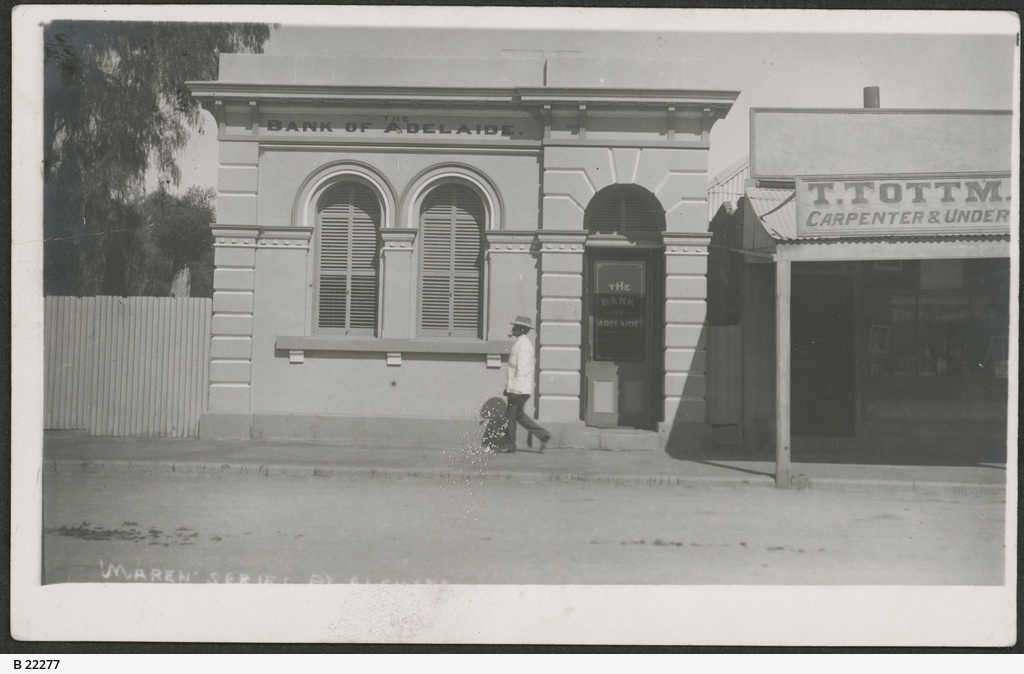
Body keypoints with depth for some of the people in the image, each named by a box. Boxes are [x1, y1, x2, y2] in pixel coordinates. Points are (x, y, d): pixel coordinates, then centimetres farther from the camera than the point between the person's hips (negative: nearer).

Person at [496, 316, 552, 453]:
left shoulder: (522, 344, -15)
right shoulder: (524, 342, 17)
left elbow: (522, 369, -21)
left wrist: (514, 389, -22)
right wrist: (509, 386, 25)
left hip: (519, 389, -10)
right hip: (522, 388, 10)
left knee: (511, 415, -2)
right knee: (518, 414, 14)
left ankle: (508, 445, 7)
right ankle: (543, 435, 12)